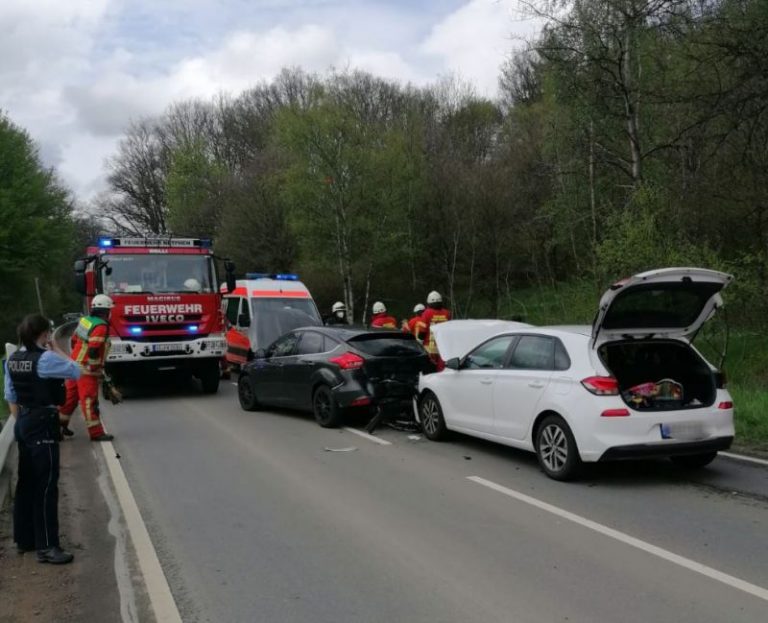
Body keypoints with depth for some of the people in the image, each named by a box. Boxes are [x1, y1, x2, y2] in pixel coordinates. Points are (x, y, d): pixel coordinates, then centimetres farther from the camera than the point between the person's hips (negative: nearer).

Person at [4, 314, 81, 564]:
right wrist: (56, 349, -3)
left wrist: (21, 421, 20)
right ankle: (46, 546, -3)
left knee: (27, 482, 17)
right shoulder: (45, 358, -18)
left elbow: (11, 397, 13)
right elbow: (76, 372, -8)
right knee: (46, 485, -5)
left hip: (23, 423, 9)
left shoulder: (13, 360, 7)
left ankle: (24, 538, 27)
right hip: (43, 425, -9)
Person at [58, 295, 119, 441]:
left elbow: (74, 341, 16)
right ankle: (96, 433, -3)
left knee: (71, 396, 19)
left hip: (75, 364, 9)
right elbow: (93, 351, -24)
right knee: (89, 400, -6)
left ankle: (60, 423, 31)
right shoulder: (100, 326, -18)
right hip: (86, 370, -9)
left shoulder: (84, 320, 8)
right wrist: (96, 370, -15)